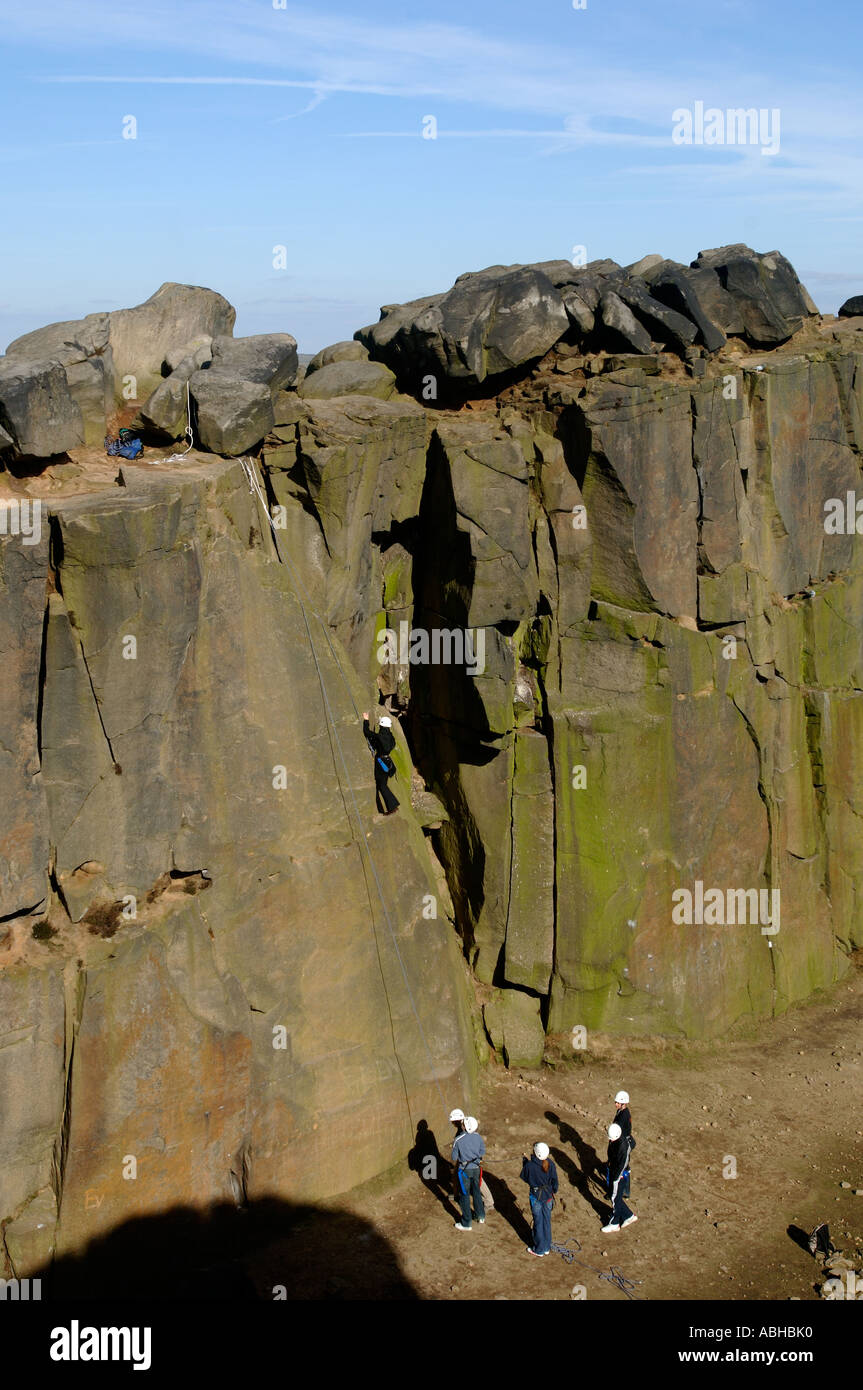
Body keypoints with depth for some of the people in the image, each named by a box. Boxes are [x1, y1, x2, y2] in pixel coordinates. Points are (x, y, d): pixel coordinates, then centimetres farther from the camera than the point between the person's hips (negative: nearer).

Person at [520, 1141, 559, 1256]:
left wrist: (524, 1161, 2)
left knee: (538, 1222, 11)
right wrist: (554, 1191, 16)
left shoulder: (529, 1165, -24)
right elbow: (554, 1180, -3)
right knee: (547, 1221, 18)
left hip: (536, 1196, -3)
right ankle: (547, 1247, 32)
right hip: (548, 1196, 3)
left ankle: (539, 1249, 24)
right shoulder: (550, 1164, -14)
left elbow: (524, 1178, -5)